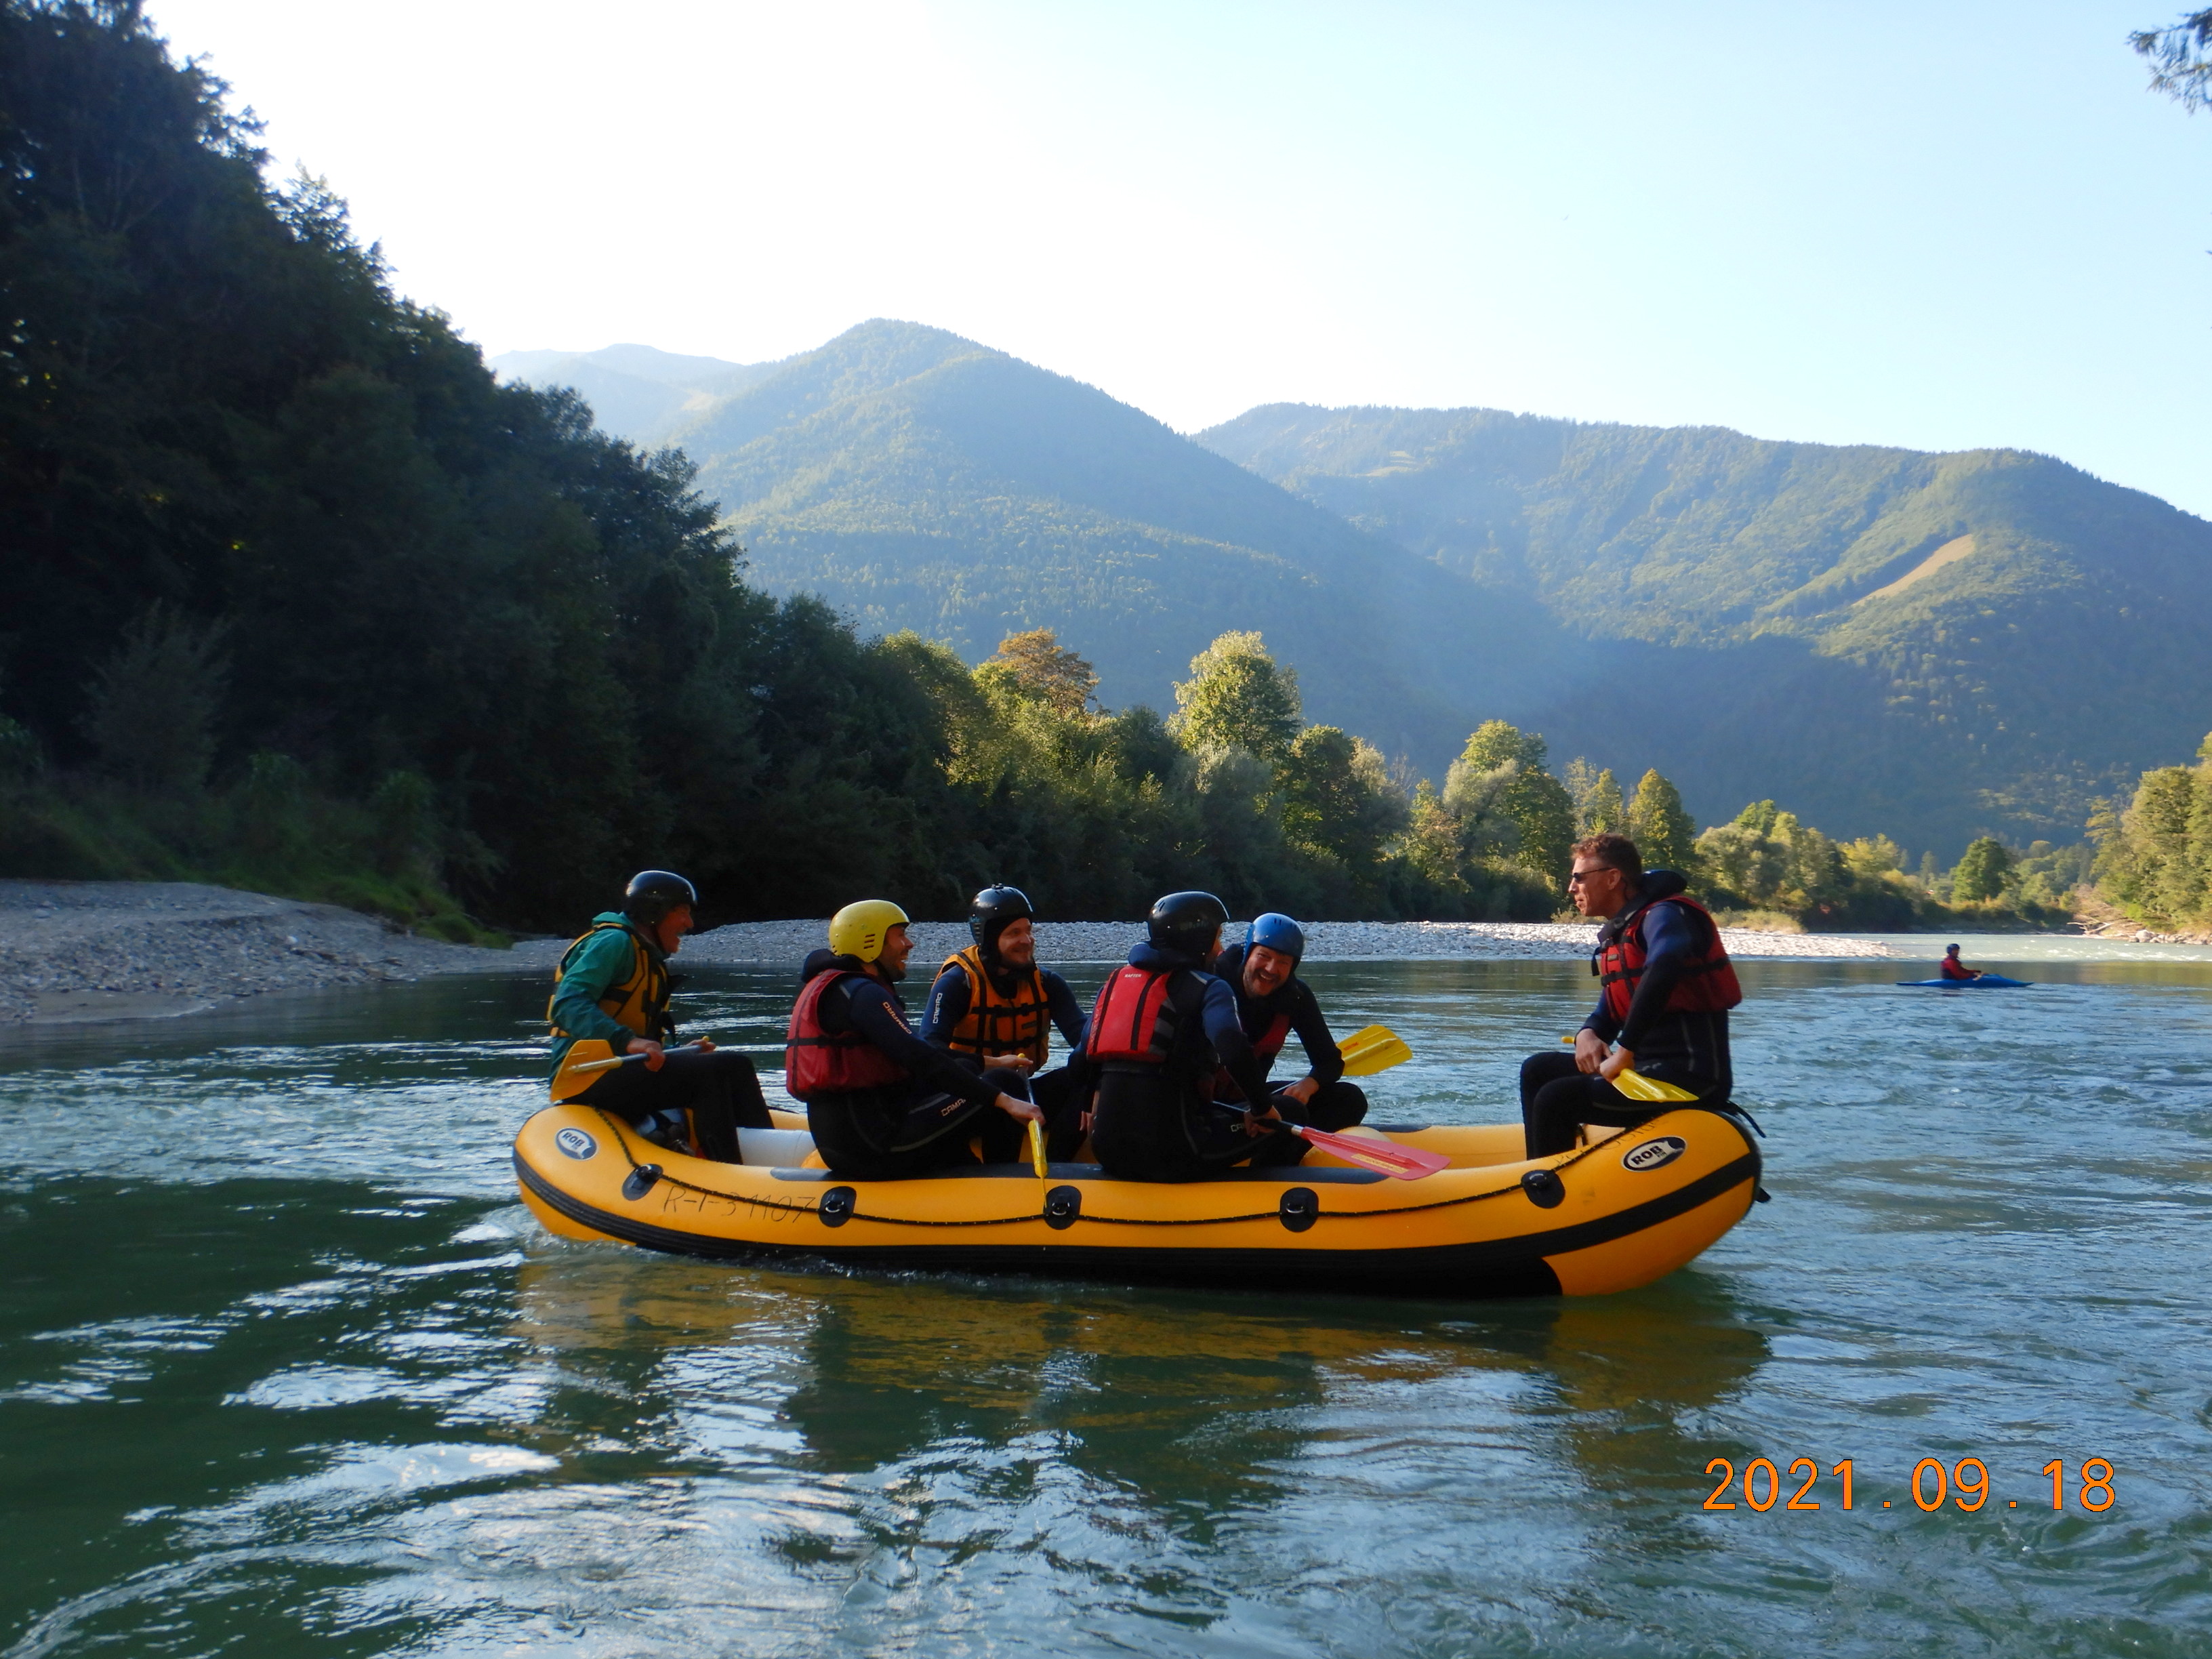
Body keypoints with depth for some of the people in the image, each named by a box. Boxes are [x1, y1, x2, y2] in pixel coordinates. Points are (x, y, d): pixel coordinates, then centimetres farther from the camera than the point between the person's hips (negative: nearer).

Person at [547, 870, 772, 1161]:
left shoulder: (650, 960, 23)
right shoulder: (614, 941, -7)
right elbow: (567, 1005, -22)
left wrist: (686, 1053, 1)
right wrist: (626, 1041, -33)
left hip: (623, 1069, 10)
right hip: (589, 1075, -10)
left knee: (735, 1067, -1)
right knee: (711, 1070, -25)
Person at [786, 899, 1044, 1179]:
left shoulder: (824, 987, 19)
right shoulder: (861, 993, -13)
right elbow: (923, 1061, -23)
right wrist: (1004, 1100, -23)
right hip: (875, 1142, -11)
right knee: (1007, 1083, -5)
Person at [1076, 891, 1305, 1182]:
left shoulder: (1116, 982, 16)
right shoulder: (1209, 988, -2)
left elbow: (1081, 1061, 15)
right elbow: (1232, 1046, -20)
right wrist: (1262, 1106, -8)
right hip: (1172, 1152, -7)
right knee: (1283, 1128, 9)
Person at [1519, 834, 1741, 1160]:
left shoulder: (1664, 916, -12)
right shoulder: (1616, 935, 18)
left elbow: (1662, 971, -34)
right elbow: (1607, 1013, 23)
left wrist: (1624, 1052, -30)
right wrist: (1587, 1035, -2)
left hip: (1690, 1078, -10)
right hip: (1649, 1068, 10)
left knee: (1556, 1099, -21)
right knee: (1538, 1070, 12)